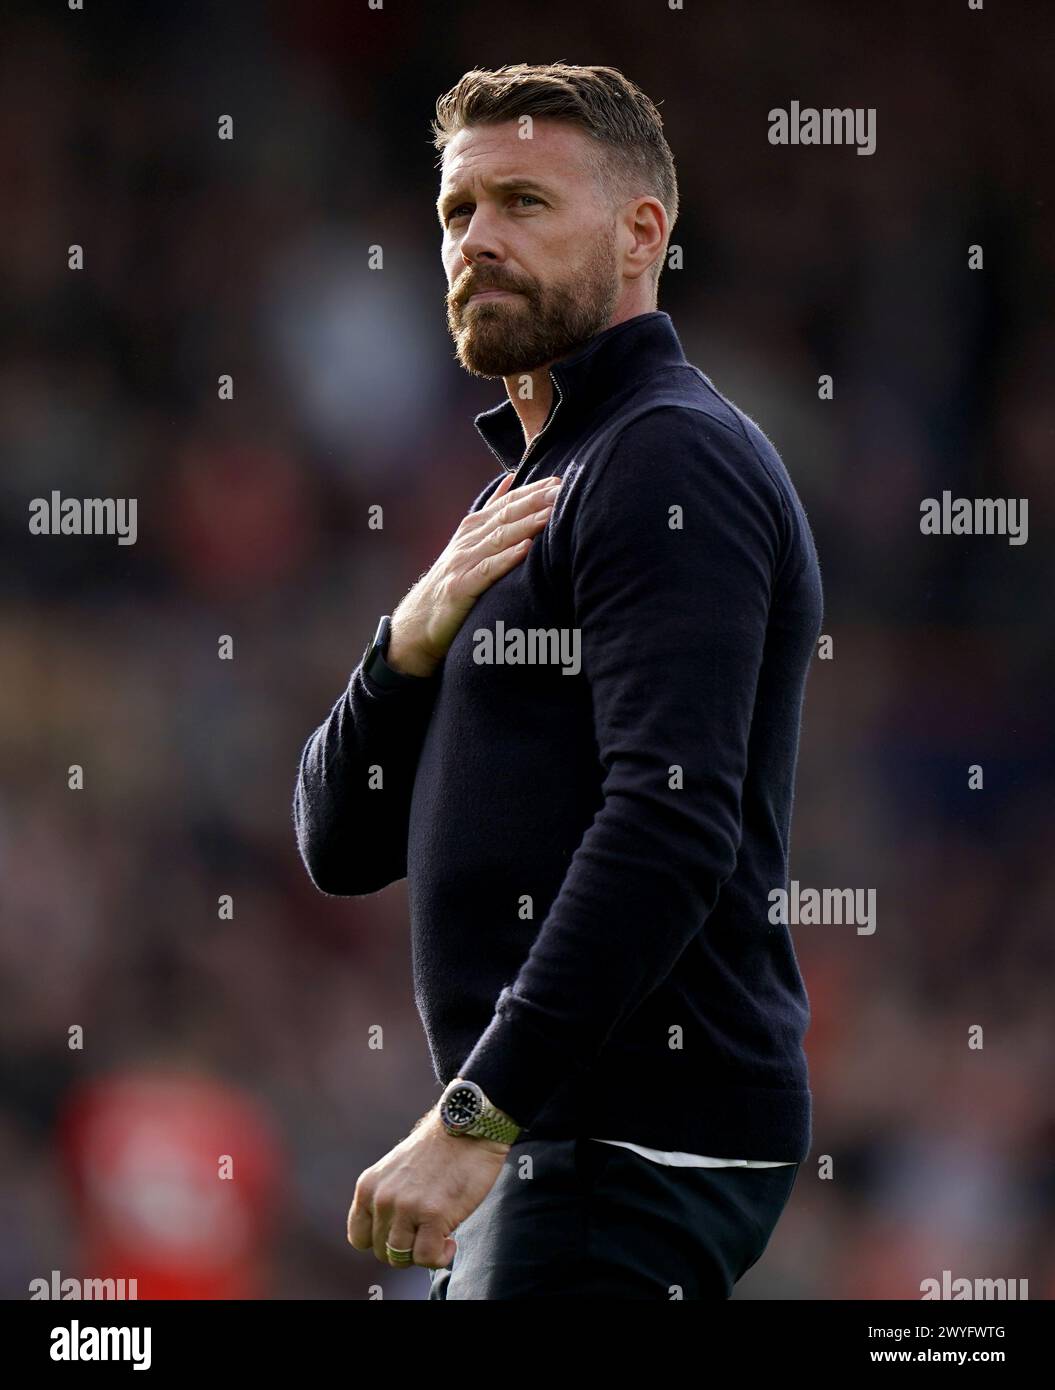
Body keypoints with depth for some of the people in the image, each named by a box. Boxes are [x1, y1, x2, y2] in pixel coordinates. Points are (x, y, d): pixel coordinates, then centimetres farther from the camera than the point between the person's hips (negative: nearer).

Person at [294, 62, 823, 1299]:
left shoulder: (672, 463, -9)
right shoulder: (527, 489, 22)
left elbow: (669, 828, -23)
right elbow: (342, 846, 17)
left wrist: (477, 1115, -26)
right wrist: (417, 639, -2)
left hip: (633, 1142, -10)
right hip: (553, 1130, 10)